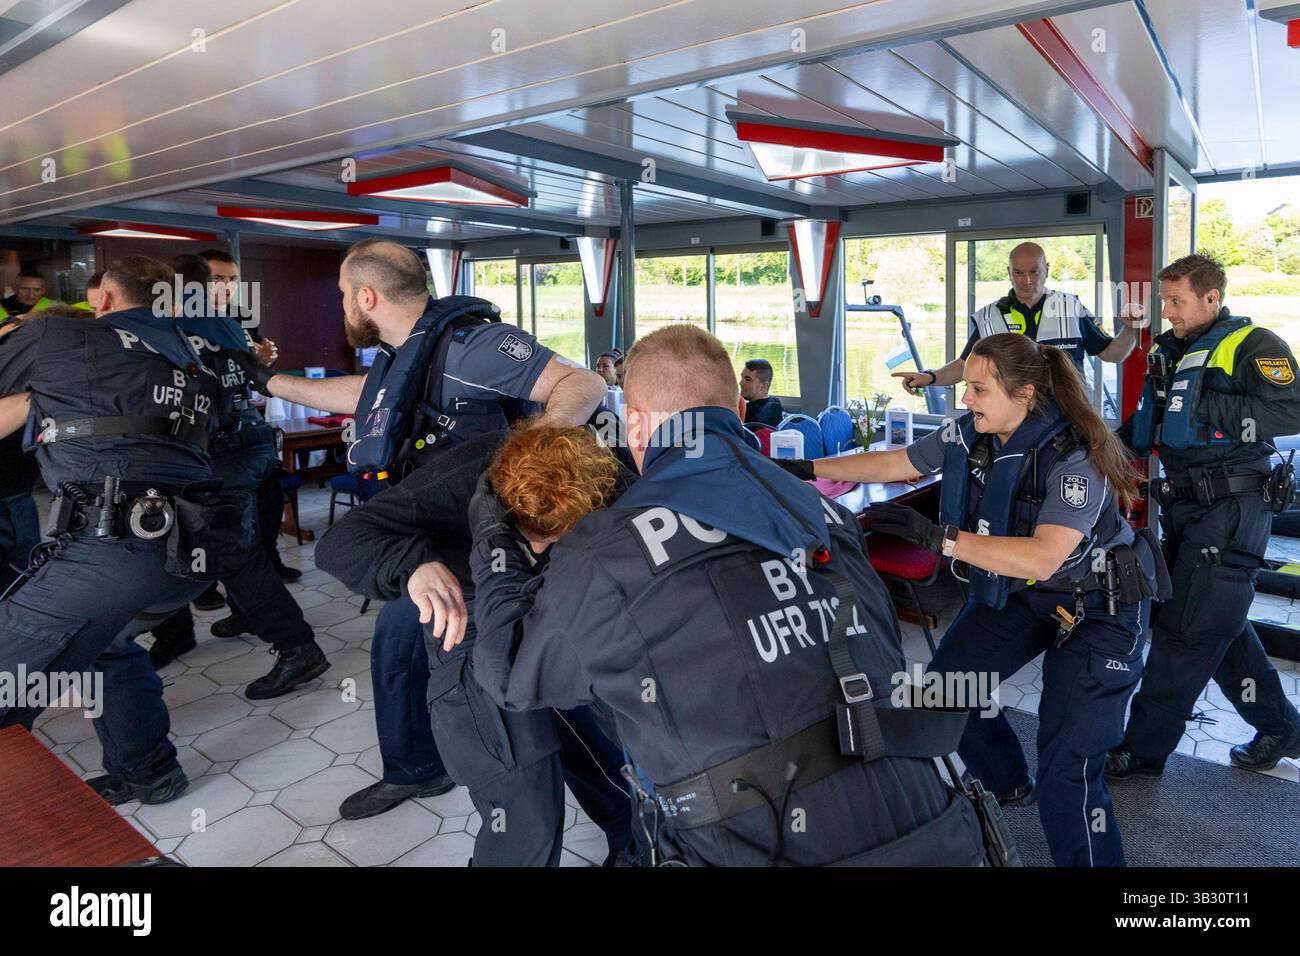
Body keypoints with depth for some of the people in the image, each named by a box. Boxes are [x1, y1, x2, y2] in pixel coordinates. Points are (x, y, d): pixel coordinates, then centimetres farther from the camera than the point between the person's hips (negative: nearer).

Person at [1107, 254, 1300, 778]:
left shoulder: (1253, 346, -9)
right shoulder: (1169, 351, 14)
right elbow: (1150, 421, 24)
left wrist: (1208, 408, -24)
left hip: (1231, 508, -9)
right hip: (1184, 504, 9)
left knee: (1187, 629, -5)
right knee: (1218, 624, 16)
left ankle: (1143, 748, 4)